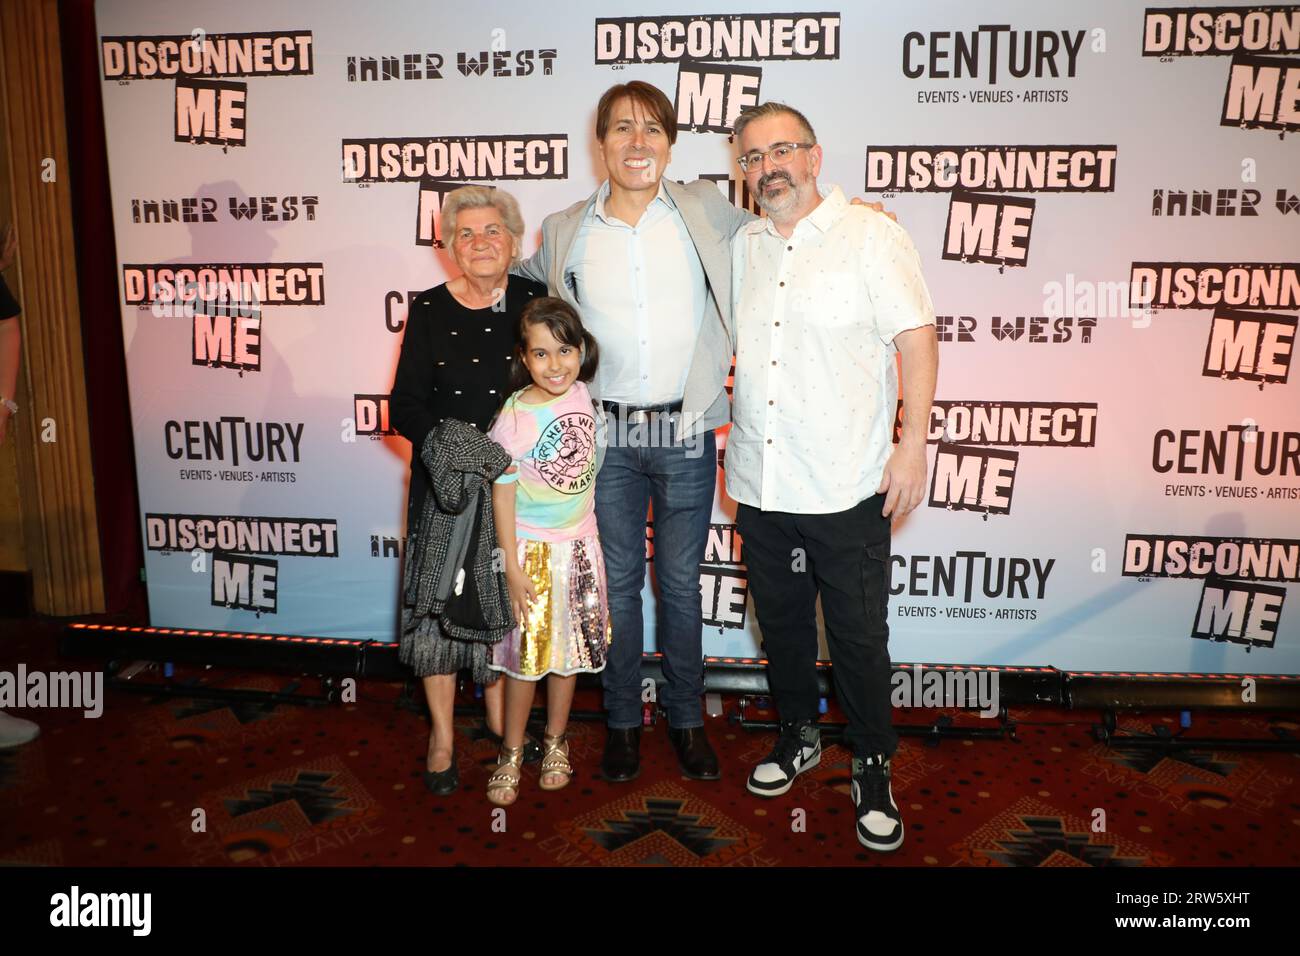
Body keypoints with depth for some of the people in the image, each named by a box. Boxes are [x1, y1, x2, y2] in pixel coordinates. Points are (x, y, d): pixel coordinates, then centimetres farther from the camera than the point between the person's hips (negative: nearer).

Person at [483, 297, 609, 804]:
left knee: (569, 649, 13)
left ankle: (555, 743, 31)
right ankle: (511, 753, 22)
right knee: (526, 654, 5)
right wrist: (512, 568, -14)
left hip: (579, 545, 4)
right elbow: (502, 496, -13)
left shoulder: (584, 396, -4)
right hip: (531, 550, -4)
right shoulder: (513, 418, -17)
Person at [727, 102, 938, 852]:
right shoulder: (739, 247, 11)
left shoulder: (872, 235, -4)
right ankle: (799, 735, 39)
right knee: (782, 622, 18)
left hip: (847, 487, -5)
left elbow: (917, 340, -7)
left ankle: (874, 768, 25)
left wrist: (913, 443, -14)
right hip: (759, 483, 5)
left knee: (858, 635, 5)